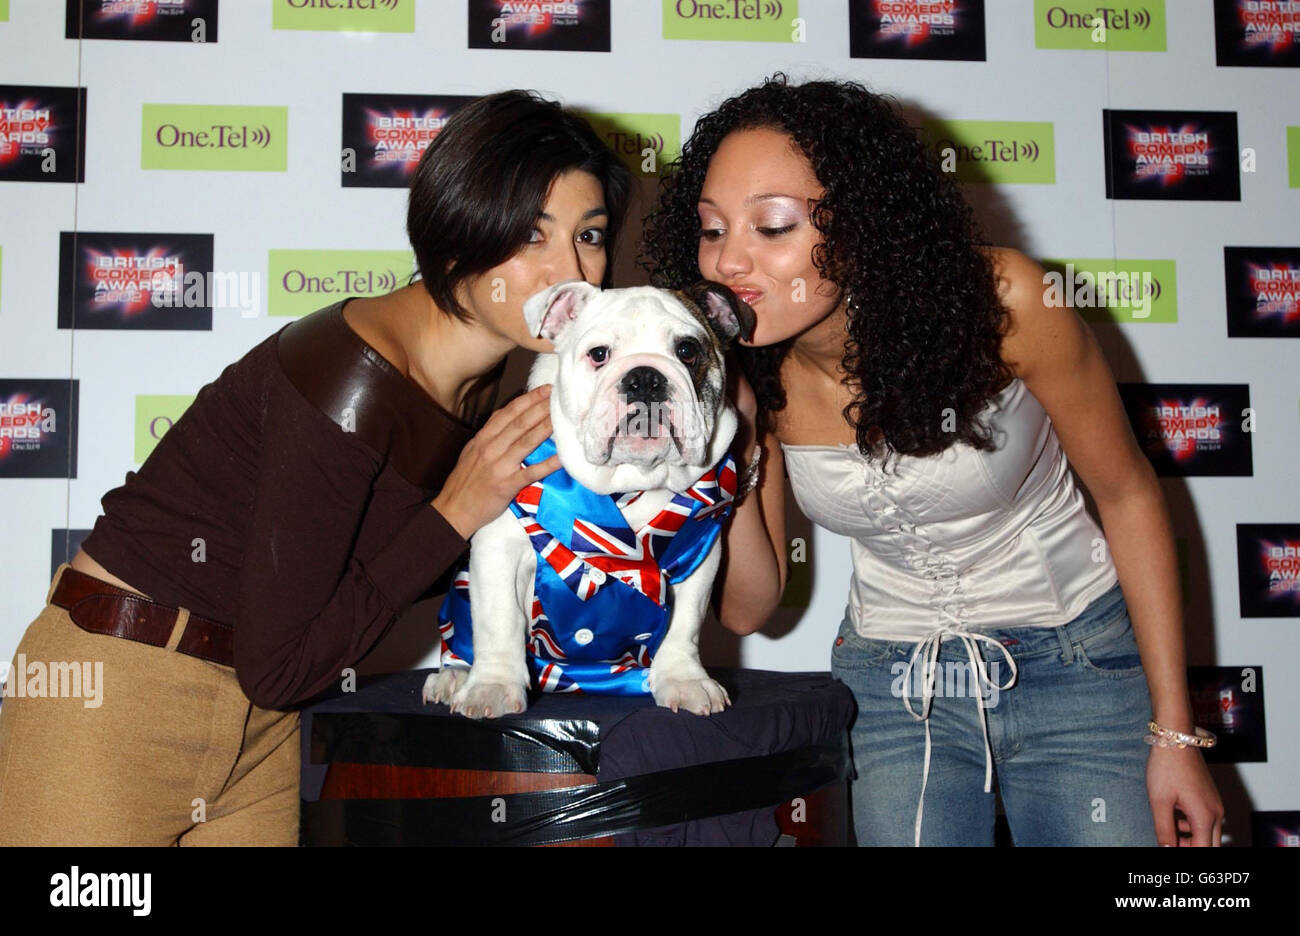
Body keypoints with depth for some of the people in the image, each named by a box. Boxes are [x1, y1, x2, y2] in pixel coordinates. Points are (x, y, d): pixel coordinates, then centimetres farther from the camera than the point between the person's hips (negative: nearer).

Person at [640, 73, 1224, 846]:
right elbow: (748, 608, -7)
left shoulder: (1000, 302, -23)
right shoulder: (751, 376, -13)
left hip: (1073, 661, -2)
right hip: (892, 681, 2)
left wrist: (1175, 733, -8)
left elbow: (1128, 494, -10)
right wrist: (726, 454, -25)